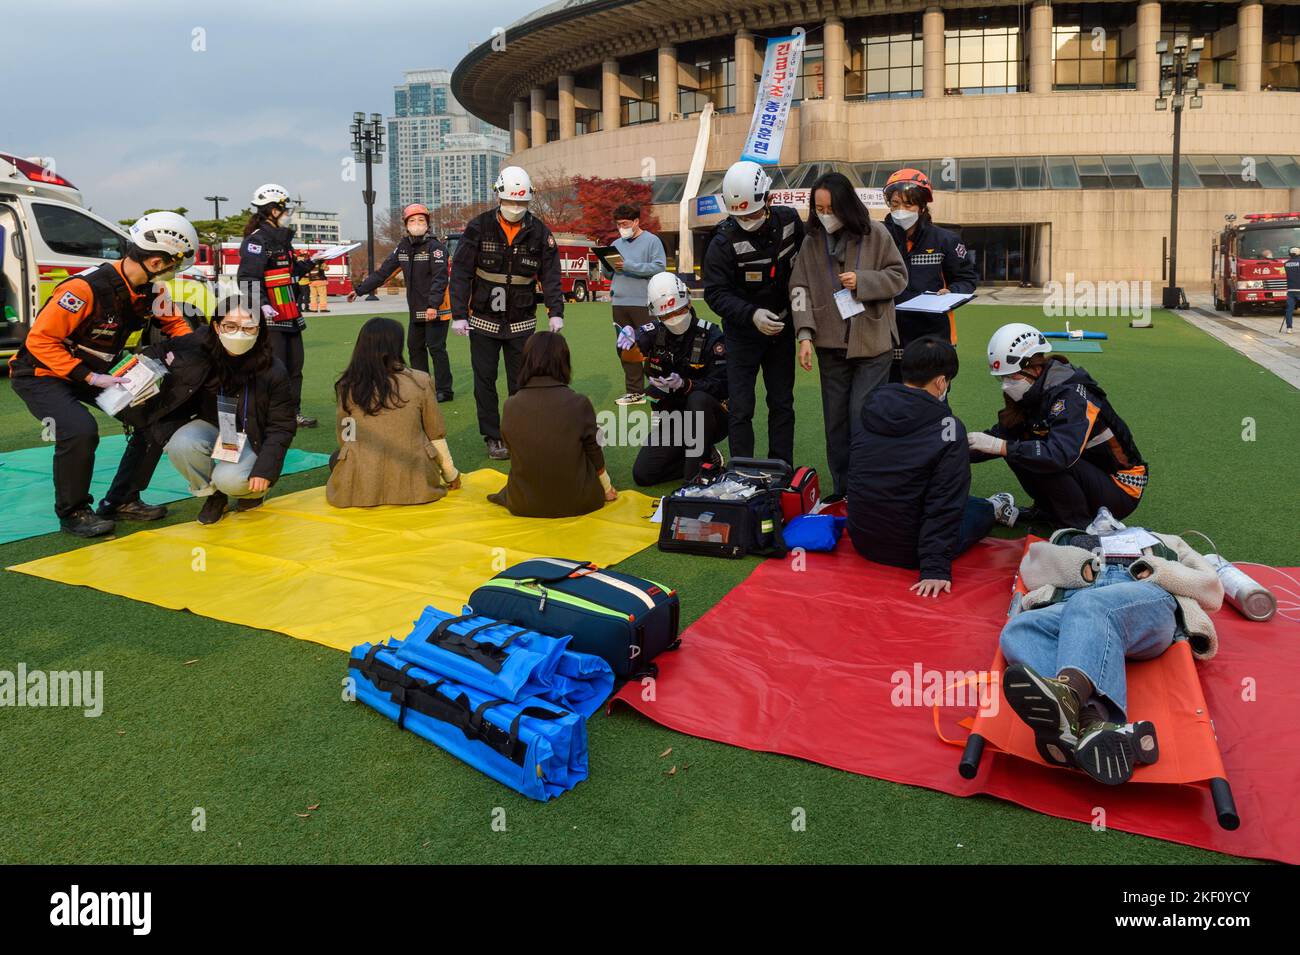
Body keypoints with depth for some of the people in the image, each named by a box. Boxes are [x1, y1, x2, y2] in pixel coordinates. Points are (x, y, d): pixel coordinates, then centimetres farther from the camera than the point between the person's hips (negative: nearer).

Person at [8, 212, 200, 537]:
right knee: (80, 430, -32)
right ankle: (72, 512, -6)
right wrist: (90, 377, -29)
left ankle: (122, 501, 9)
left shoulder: (150, 289, -7)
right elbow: (40, 340, -26)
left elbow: (175, 323, 8)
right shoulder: (86, 288, -30)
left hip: (95, 372, 8)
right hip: (42, 373, -8)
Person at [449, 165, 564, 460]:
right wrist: (458, 314, -12)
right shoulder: (478, 227, -7)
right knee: (485, 381, 4)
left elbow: (551, 275, -1)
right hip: (484, 321, -1)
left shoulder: (539, 232, -3)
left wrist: (555, 312, -13)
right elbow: (460, 272, -6)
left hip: (521, 323, 1)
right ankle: (493, 437, 14)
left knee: (521, 382, 6)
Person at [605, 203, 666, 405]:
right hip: (620, 303, 6)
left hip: (644, 303, -6)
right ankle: (635, 391, 14)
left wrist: (629, 265, -18)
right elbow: (608, 272, 20)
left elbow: (659, 267, -14)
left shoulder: (651, 241, -2)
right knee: (625, 349, 7)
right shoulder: (617, 243, 16)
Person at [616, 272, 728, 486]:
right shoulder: (655, 331, -3)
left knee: (698, 399, -38)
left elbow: (721, 386, -20)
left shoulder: (711, 336, -15)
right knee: (642, 474, -10)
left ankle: (696, 473, -24)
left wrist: (685, 384, -36)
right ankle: (707, 459, 6)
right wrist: (627, 341, -44)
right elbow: (633, 349, -20)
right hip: (670, 419, 4)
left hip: (707, 417, -4)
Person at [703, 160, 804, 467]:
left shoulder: (790, 220, -8)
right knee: (741, 408, -3)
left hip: (782, 327, 4)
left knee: (782, 403, 11)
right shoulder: (724, 241, -20)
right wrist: (752, 314, -32)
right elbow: (715, 293, -20)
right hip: (743, 332, -4)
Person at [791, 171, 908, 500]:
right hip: (831, 344, 4)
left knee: (863, 416, -6)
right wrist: (805, 335, -10)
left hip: (873, 342, -3)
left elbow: (898, 276, 0)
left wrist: (862, 281, -16)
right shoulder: (812, 241, 4)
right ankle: (841, 489, 22)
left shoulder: (875, 233, -4)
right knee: (835, 419, 10)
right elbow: (800, 288, 0)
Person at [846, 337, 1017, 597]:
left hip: (861, 541, 6)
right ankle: (994, 509, 45)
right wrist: (936, 569, -19)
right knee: (979, 508, 19)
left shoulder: (872, 409, -2)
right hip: (906, 552, -5)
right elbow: (945, 504, -20)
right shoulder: (949, 428, -18)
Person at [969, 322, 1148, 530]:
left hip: (1121, 489, -8)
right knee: (1016, 445, -6)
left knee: (1047, 460, -31)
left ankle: (1079, 526, -12)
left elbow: (1061, 454, -40)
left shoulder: (1071, 395, -26)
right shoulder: (1034, 394, -1)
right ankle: (1050, 510, 9)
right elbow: (1002, 433, 0)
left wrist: (1000, 447, -40)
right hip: (1088, 474, 8)